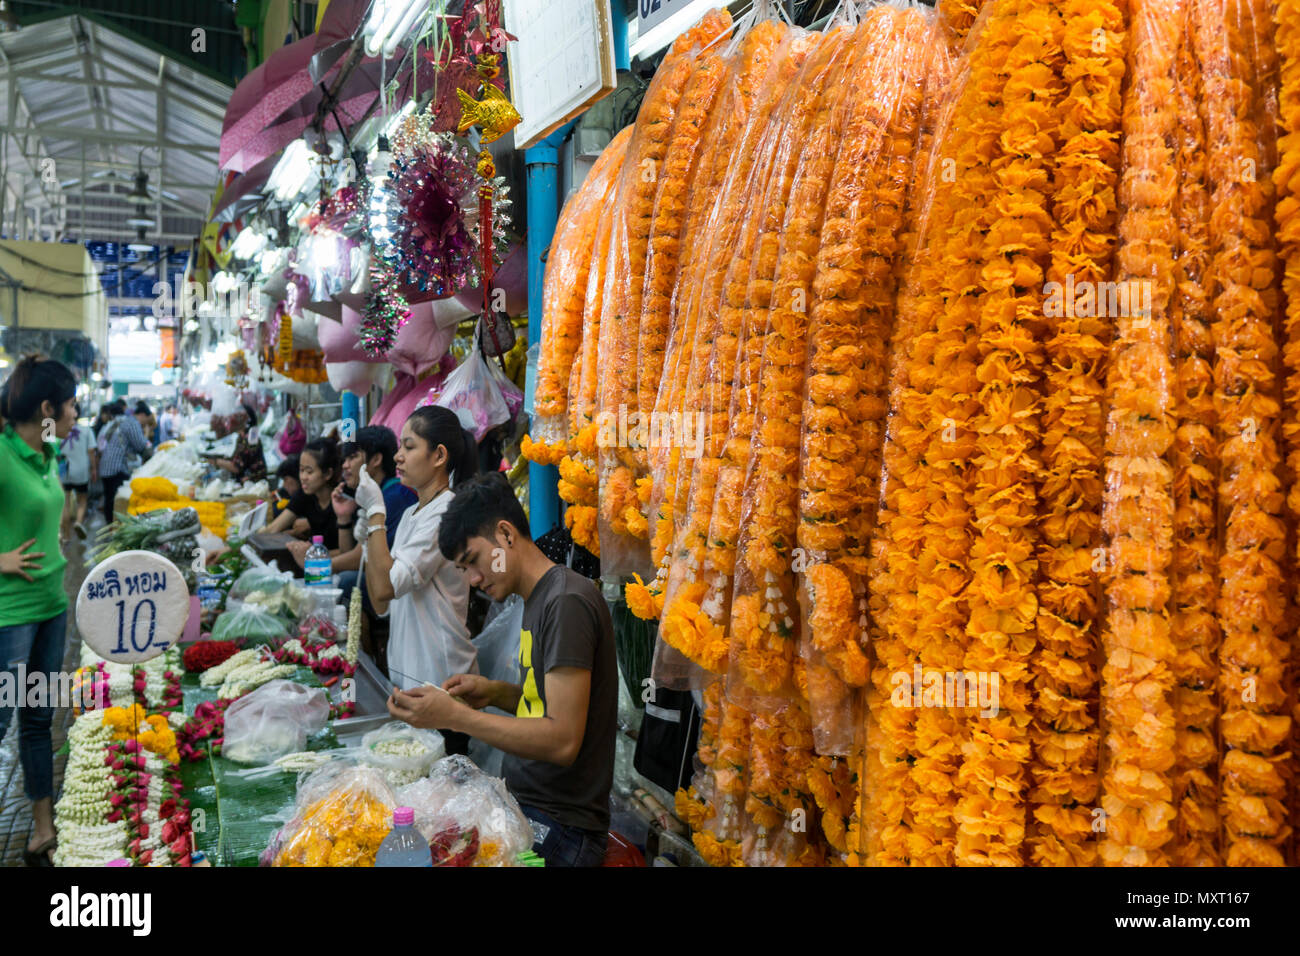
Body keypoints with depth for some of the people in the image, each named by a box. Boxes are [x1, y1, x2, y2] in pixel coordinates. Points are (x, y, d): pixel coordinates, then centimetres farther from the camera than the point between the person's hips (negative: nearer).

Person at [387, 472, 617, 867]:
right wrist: (495, 693, 4)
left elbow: (563, 740, -22)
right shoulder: (539, 598, 11)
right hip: (523, 802, 9)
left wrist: (455, 715, -20)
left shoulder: (567, 601, -18)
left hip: (559, 827, -9)